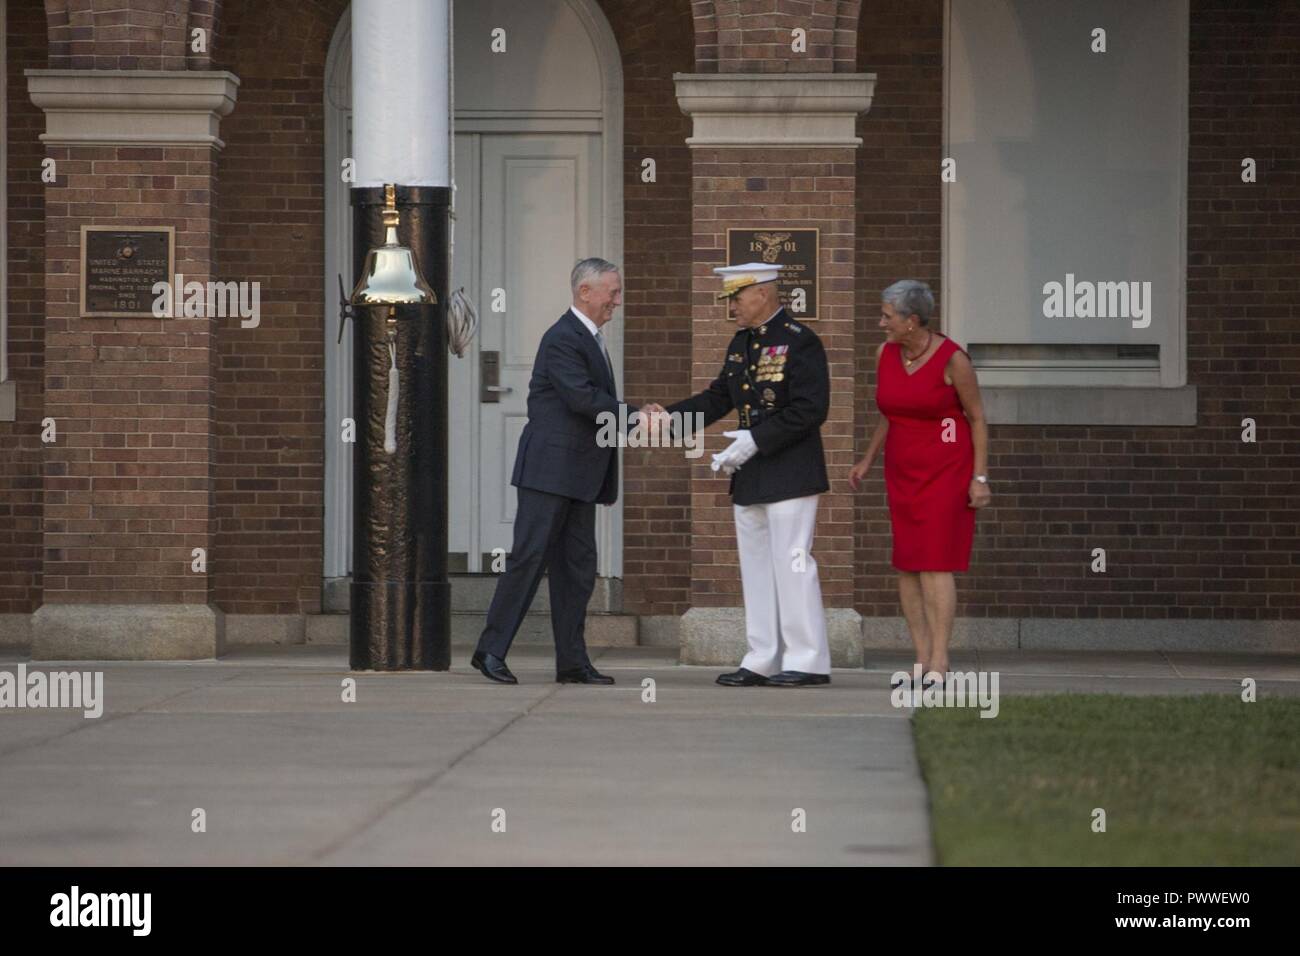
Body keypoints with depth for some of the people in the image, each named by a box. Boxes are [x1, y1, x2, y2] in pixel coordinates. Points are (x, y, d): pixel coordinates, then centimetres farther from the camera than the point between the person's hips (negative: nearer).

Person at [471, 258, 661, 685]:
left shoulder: (590, 338, 19)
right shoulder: (563, 339, -13)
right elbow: (583, 398, -22)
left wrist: (638, 415, 2)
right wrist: (634, 417, -20)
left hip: (579, 475, 10)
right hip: (549, 470, -10)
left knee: (578, 566, 7)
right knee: (529, 558, -8)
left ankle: (572, 662, 9)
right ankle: (491, 650, -4)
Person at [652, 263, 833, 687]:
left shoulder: (800, 342, -12)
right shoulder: (740, 344, 14)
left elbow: (810, 409, -19)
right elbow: (718, 398, 15)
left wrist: (756, 439, -20)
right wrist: (669, 417, 1)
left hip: (790, 473, -9)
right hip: (751, 478, 9)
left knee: (792, 561, -8)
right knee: (756, 566, 10)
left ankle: (808, 661, -3)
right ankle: (763, 661, 15)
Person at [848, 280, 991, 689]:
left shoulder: (952, 359, -17)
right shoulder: (886, 353, 0)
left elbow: (978, 418, -9)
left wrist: (980, 479, -13)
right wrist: (868, 461, 12)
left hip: (946, 471, -7)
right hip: (905, 471, 7)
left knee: (933, 564, -13)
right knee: (907, 566, 3)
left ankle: (938, 667, -11)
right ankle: (922, 664, 9)